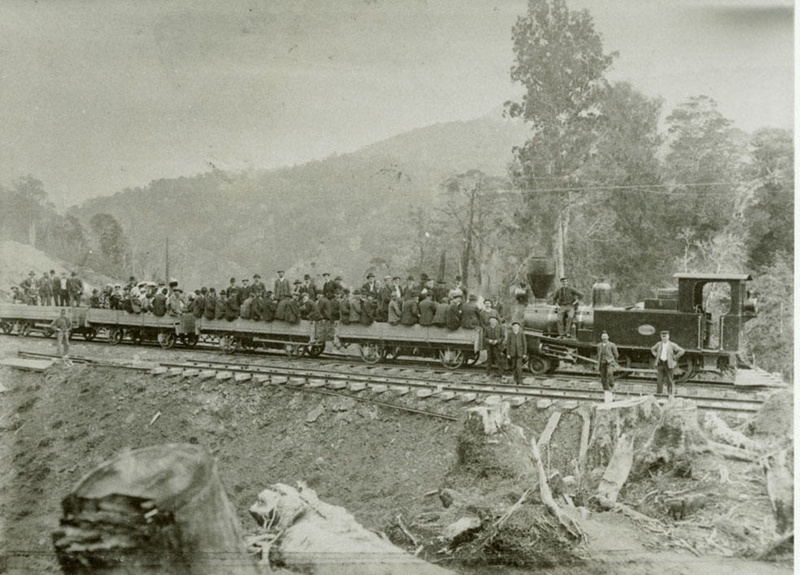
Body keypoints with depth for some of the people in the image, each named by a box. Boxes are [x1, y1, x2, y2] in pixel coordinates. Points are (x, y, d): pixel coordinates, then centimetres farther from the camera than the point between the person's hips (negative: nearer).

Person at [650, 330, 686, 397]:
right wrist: (656, 356, 12)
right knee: (659, 379, 1)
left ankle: (671, 395, 8)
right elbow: (652, 349, 27)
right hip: (660, 364, 3)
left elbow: (682, 351, -8)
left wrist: (674, 358, -9)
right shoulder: (659, 344, 9)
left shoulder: (672, 345, -4)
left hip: (669, 364, -3)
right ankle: (659, 393, 7)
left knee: (670, 381, 0)